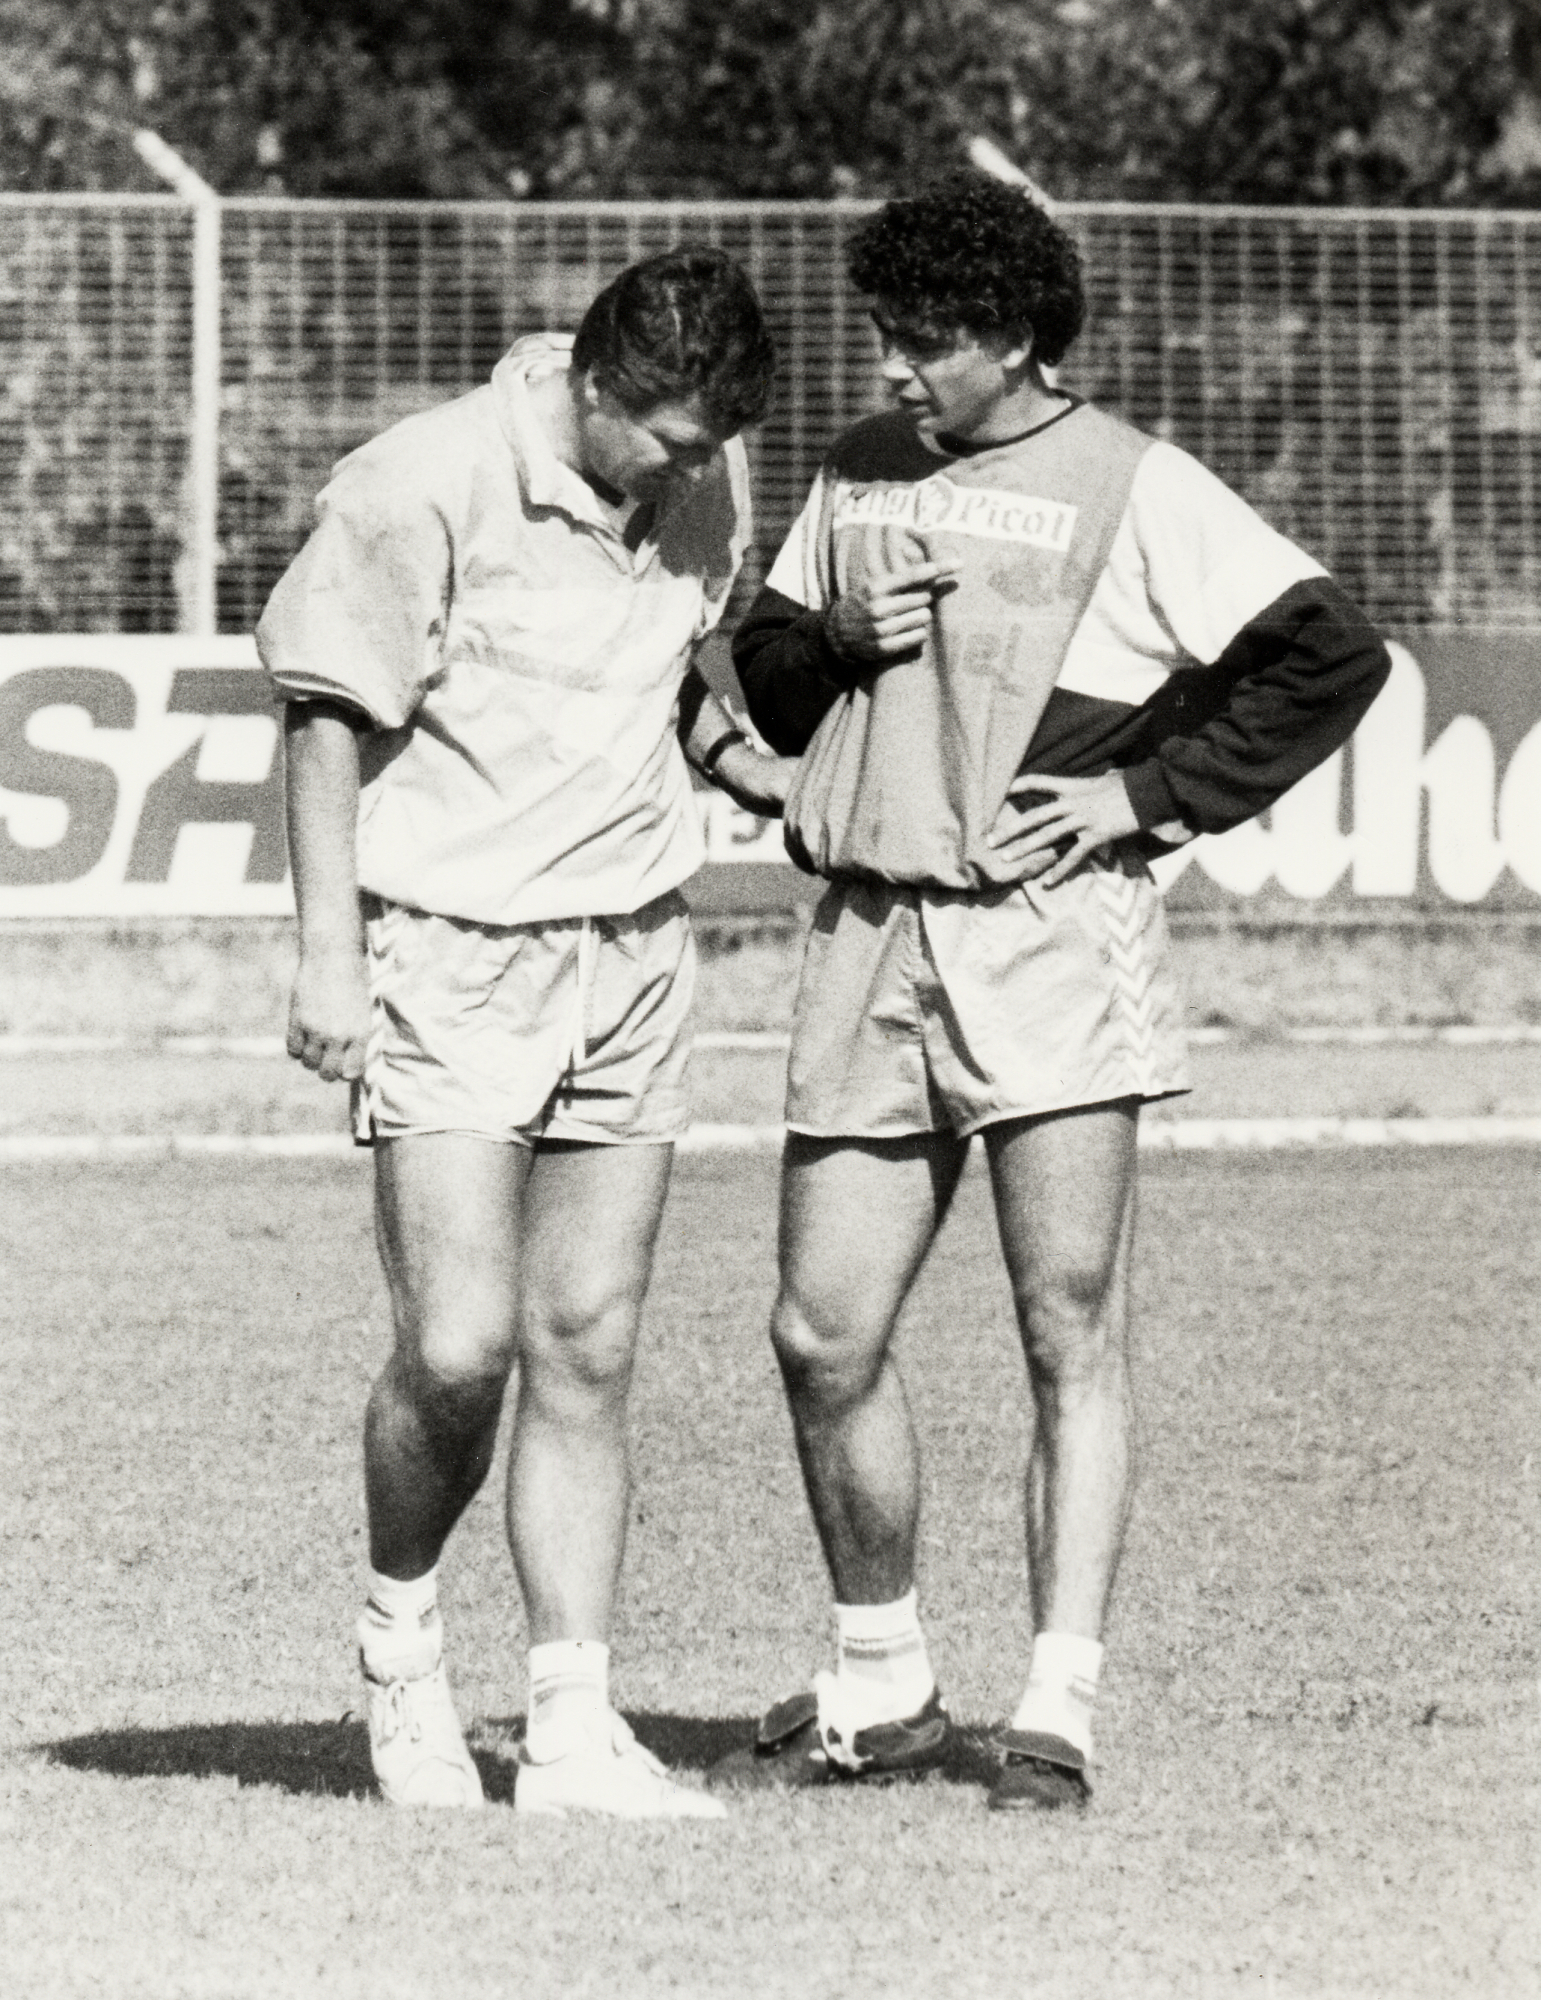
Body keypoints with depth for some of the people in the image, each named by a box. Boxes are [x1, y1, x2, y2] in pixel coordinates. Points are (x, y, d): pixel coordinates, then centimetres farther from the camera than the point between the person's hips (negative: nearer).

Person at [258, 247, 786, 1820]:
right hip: (450, 953, -5)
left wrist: (773, 781, 9)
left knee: (586, 1351, 3)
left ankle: (573, 1731, 5)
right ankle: (399, 1637, 14)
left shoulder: (704, 484, 4)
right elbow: (328, 713, -8)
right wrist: (327, 949, -12)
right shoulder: (422, 491, -15)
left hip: (633, 958, 5)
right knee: (461, 1345, -12)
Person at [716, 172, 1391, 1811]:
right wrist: (838, 641, 1)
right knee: (821, 1336, 2)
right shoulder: (857, 477, 16)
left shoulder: (1133, 489, 0)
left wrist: (1147, 790, -7)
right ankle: (878, 1691, 18)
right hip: (867, 939, 5)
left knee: (1070, 1335, -5)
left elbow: (1333, 656, -3)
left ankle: (1058, 1716, -4)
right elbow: (763, 675, 23)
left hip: (1050, 936, -5)